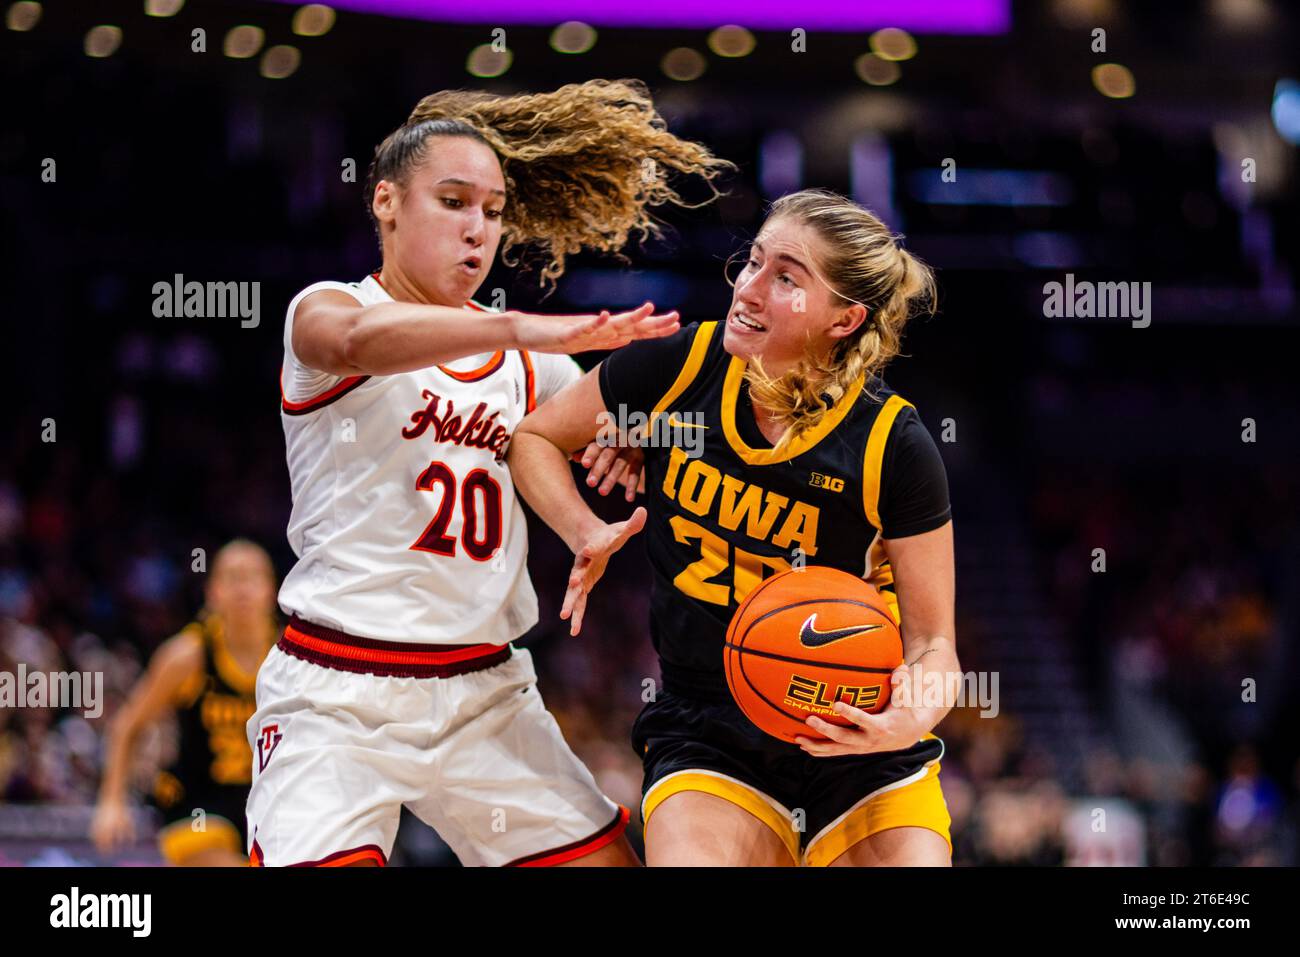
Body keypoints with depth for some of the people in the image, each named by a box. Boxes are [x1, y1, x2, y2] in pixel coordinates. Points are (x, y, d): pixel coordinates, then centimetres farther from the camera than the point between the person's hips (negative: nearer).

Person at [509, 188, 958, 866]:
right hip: (705, 745, 1)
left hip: (860, 750, -1)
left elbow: (932, 642, -6)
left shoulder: (893, 447, -13)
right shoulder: (679, 366, -7)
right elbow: (533, 438, 10)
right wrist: (587, 534, -8)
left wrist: (915, 716, -28)